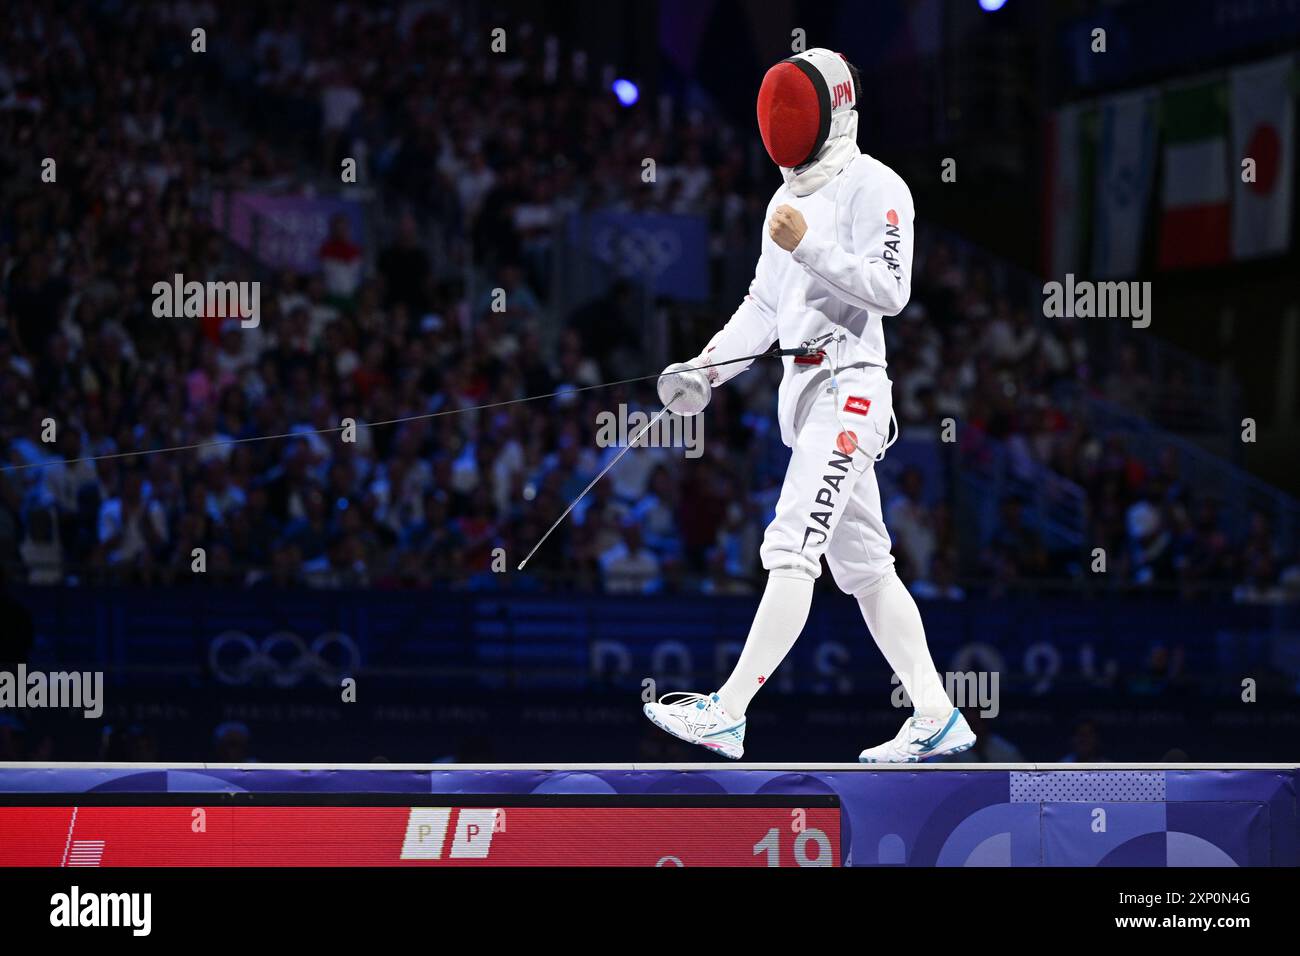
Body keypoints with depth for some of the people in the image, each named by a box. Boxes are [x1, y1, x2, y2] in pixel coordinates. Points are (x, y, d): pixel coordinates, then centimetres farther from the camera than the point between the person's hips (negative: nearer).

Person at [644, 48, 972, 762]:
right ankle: (936, 719, 13)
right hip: (803, 389, 9)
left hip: (850, 388, -9)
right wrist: (705, 369, 6)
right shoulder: (789, 198, 18)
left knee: (791, 550, -14)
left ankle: (728, 715, -19)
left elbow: (890, 291, -16)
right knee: (861, 566, 9)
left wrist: (809, 246, -24)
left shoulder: (873, 187, -8)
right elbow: (763, 306, 18)